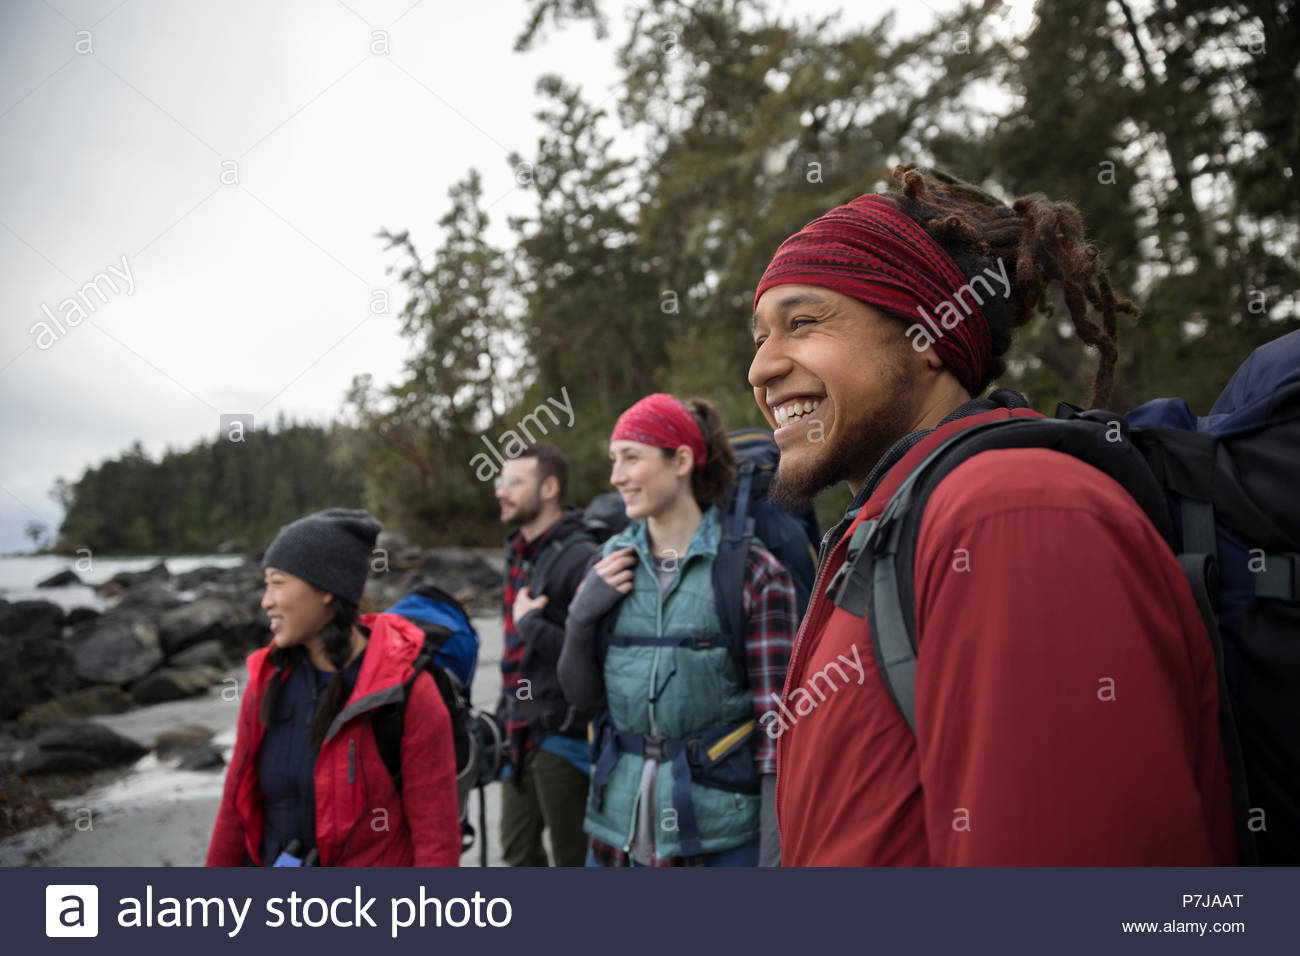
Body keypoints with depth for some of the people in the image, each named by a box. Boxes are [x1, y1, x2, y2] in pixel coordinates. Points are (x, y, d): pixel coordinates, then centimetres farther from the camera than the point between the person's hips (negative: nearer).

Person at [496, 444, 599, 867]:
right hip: (524, 732, 9)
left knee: (573, 859, 5)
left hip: (564, 733, -9)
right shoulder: (519, 553, 12)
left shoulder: (580, 558, -18)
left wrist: (530, 623, -19)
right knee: (518, 849, 21)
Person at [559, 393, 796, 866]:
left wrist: (775, 851, -13)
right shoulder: (613, 562, 6)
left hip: (722, 835, -4)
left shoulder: (752, 571, -7)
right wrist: (581, 617, -8)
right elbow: (580, 693, 10)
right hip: (619, 827, 4)